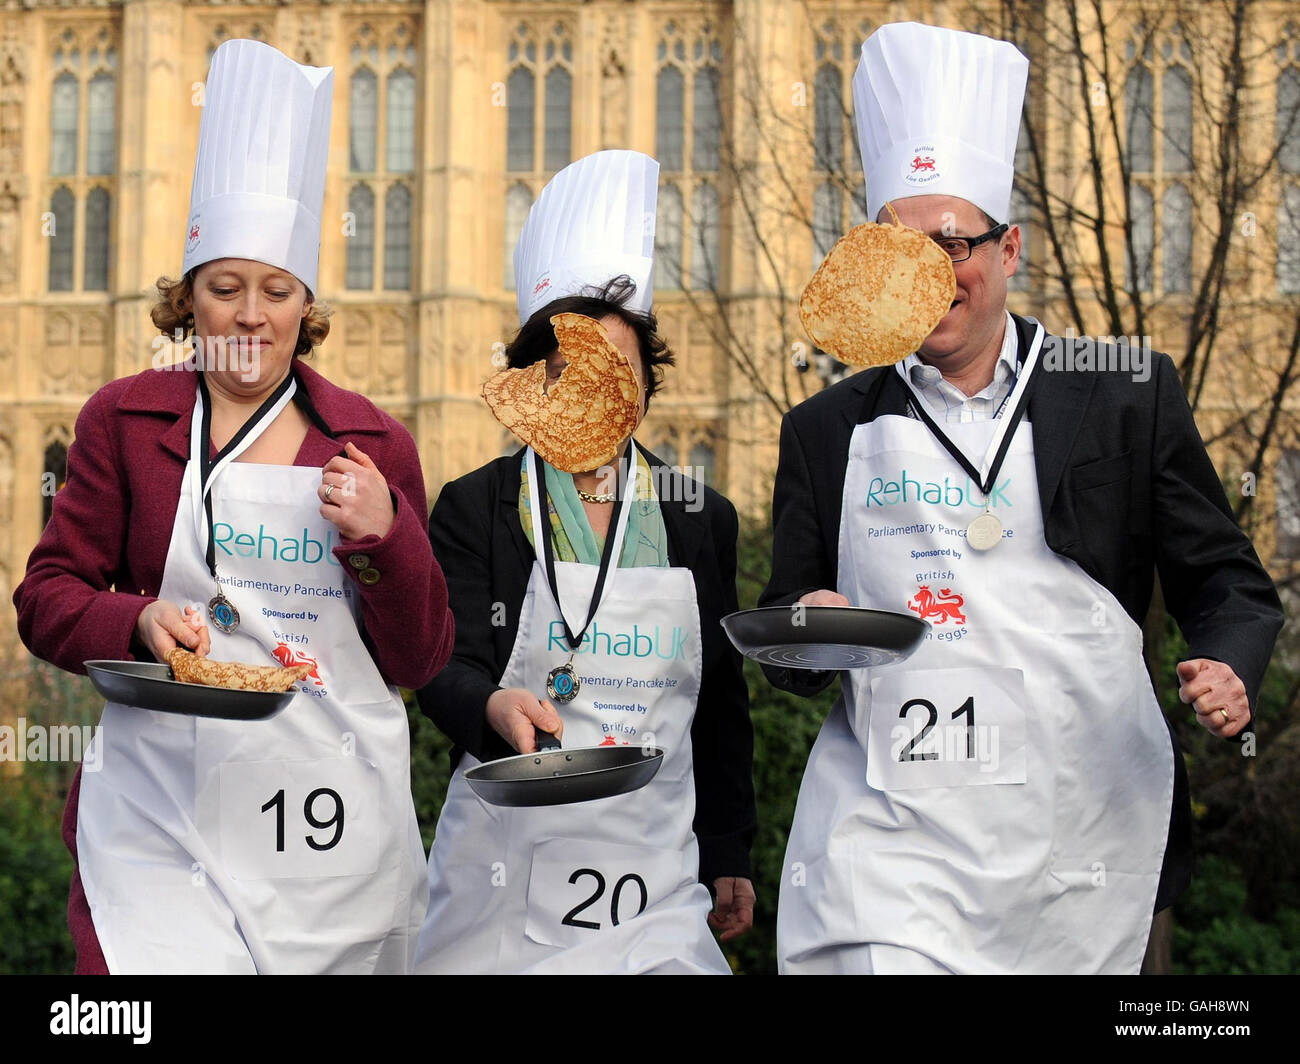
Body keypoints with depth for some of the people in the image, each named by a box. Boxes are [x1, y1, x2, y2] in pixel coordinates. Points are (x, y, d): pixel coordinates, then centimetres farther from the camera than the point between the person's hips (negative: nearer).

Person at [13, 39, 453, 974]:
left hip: (337, 819, 2)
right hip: (165, 818, -1)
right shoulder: (125, 420, 6)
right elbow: (46, 597, 7)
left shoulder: (374, 442, 7)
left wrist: (386, 537, -10)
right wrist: (140, 624, -13)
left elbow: (420, 662, 7)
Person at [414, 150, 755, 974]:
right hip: (504, 871, -2)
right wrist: (492, 705, -29)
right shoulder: (475, 509, 1)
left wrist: (730, 856, 14)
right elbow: (445, 668, -6)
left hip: (656, 873, 2)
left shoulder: (702, 519, 9)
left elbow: (722, 704, 14)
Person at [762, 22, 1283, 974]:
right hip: (885, 844, 0)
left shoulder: (1127, 400, 5)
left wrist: (1228, 671, -13)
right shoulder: (827, 431, 10)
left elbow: (1227, 582, 8)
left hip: (1079, 841, 0)